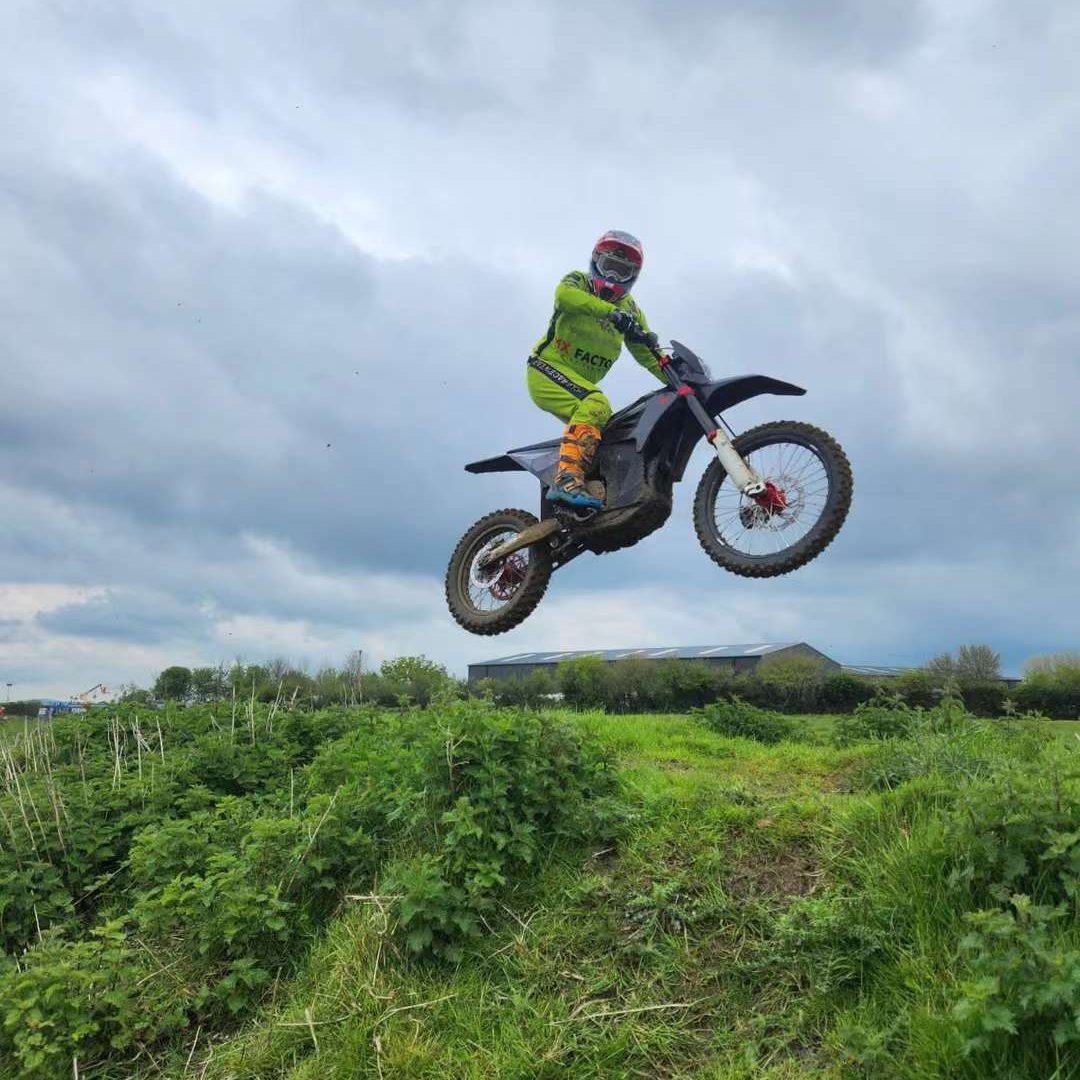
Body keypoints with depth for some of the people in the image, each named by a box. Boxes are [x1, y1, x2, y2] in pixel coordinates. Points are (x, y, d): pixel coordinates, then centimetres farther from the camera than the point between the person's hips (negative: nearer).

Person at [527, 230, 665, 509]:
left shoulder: (629, 308, 15)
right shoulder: (578, 280, 0)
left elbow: (646, 351, 10)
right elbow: (564, 293, -26)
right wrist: (611, 311, -40)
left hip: (582, 383, 8)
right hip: (547, 370, -8)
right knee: (595, 403, -31)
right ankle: (567, 480, -44)